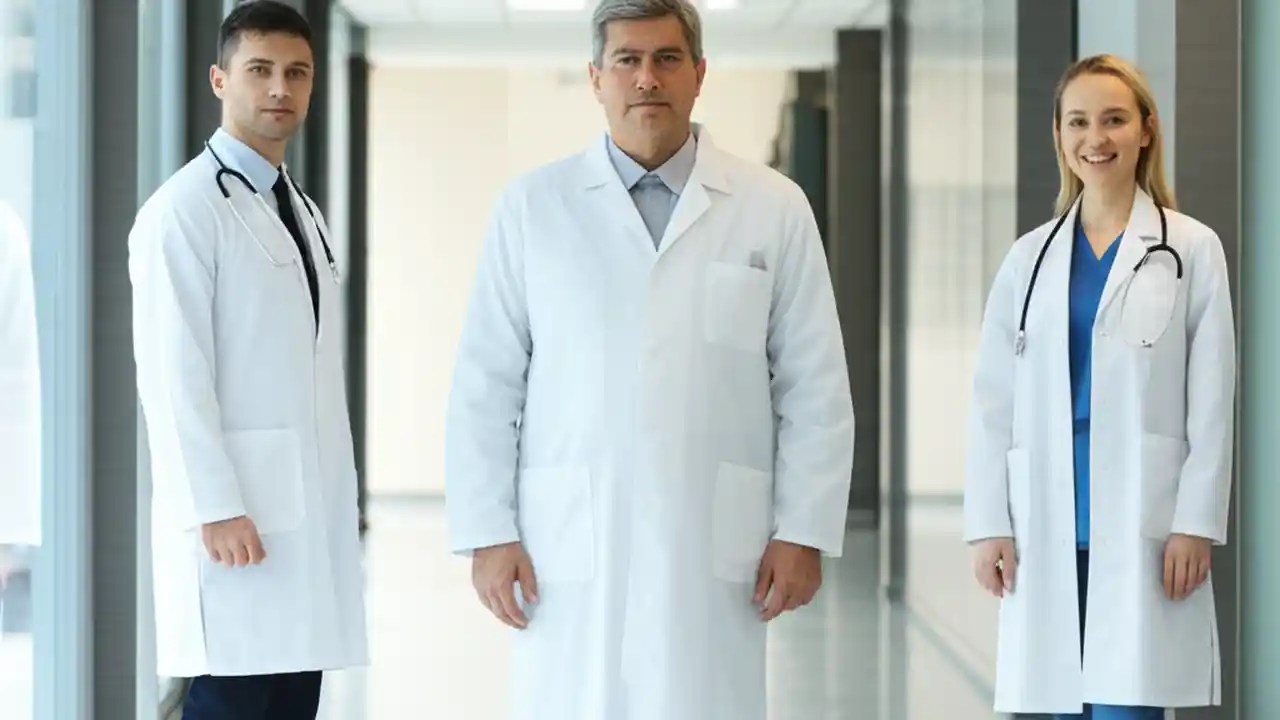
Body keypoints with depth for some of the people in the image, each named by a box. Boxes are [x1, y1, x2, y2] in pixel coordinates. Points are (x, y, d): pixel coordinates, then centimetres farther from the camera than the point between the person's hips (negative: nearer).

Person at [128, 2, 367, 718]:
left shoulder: (303, 211, 18)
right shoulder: (184, 210, -7)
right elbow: (172, 372, -13)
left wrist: (337, 503, 14)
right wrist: (215, 510, -18)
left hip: (311, 512, 8)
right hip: (236, 516, -8)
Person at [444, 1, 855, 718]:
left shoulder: (774, 208, 7)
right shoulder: (533, 207, 6)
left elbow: (815, 390, 6)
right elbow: (486, 385, 5)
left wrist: (803, 532, 1)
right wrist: (488, 532, 0)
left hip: (713, 549, 0)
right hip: (570, 546, 0)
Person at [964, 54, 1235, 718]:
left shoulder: (1192, 250, 1)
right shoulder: (1030, 257, 10)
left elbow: (1211, 406, -1)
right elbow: (994, 402, 8)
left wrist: (1196, 524, -7)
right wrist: (989, 524, 1)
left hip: (1142, 525, -3)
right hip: (1047, 527, 3)